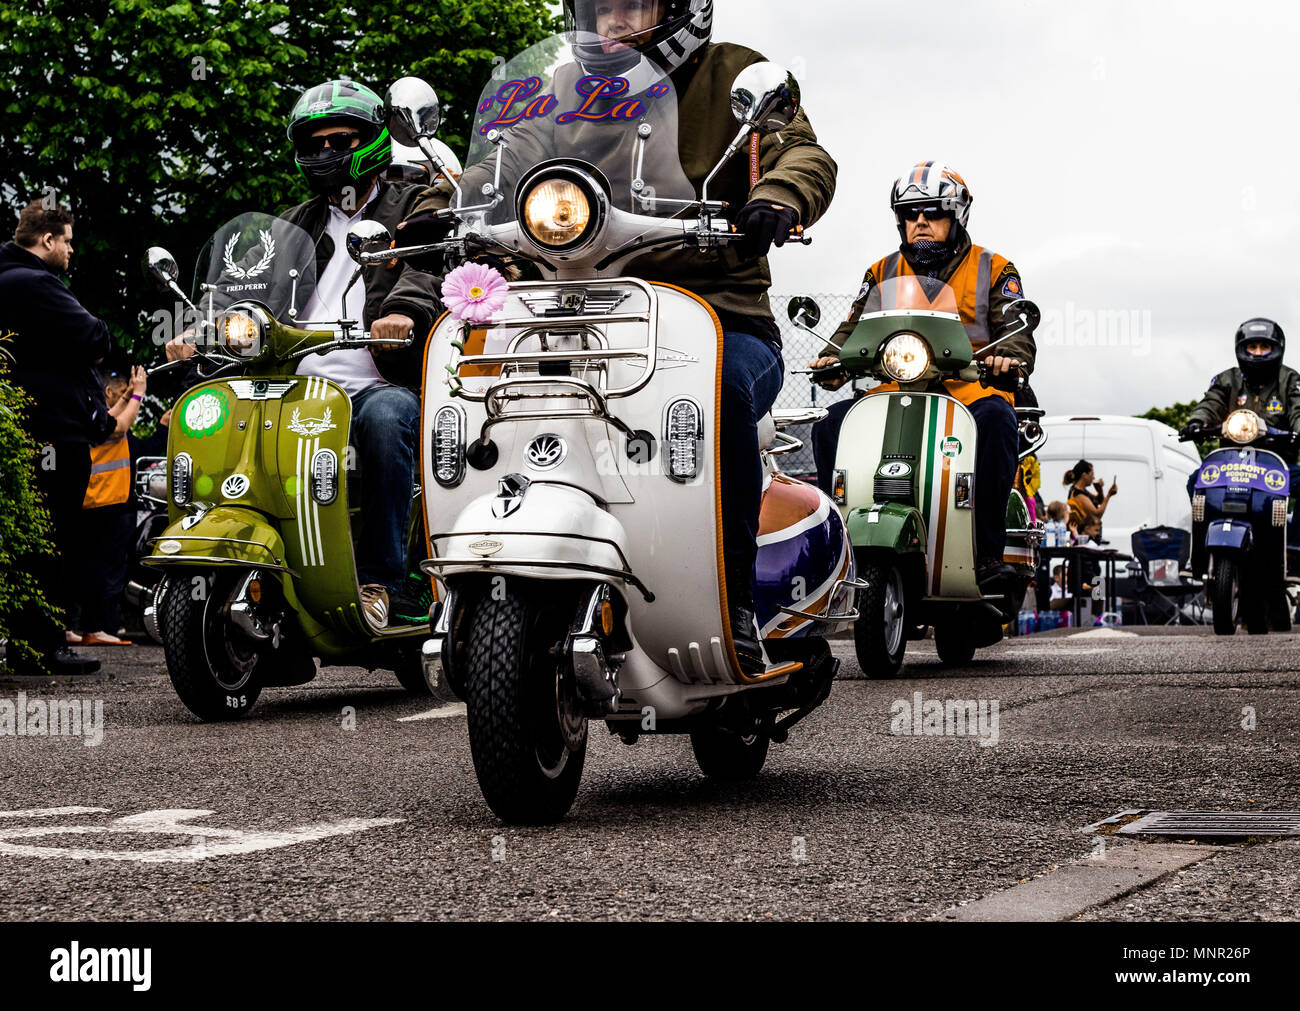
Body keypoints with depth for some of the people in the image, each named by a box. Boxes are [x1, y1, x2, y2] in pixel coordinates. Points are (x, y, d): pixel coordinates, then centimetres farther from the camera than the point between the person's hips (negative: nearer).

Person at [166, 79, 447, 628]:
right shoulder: (297, 225, 29)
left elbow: (429, 263, -8)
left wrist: (405, 309, -31)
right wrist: (199, 330, -6)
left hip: (381, 387, -4)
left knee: (386, 416, -39)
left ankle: (381, 580, -33)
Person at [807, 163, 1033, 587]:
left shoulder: (993, 270, 11)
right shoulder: (884, 273, 20)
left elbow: (1017, 334, 2)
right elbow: (855, 326, 15)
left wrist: (1007, 359, -23)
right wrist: (833, 359, -8)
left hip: (972, 392, -3)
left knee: (996, 419, -37)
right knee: (831, 424, -21)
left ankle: (987, 550, -33)